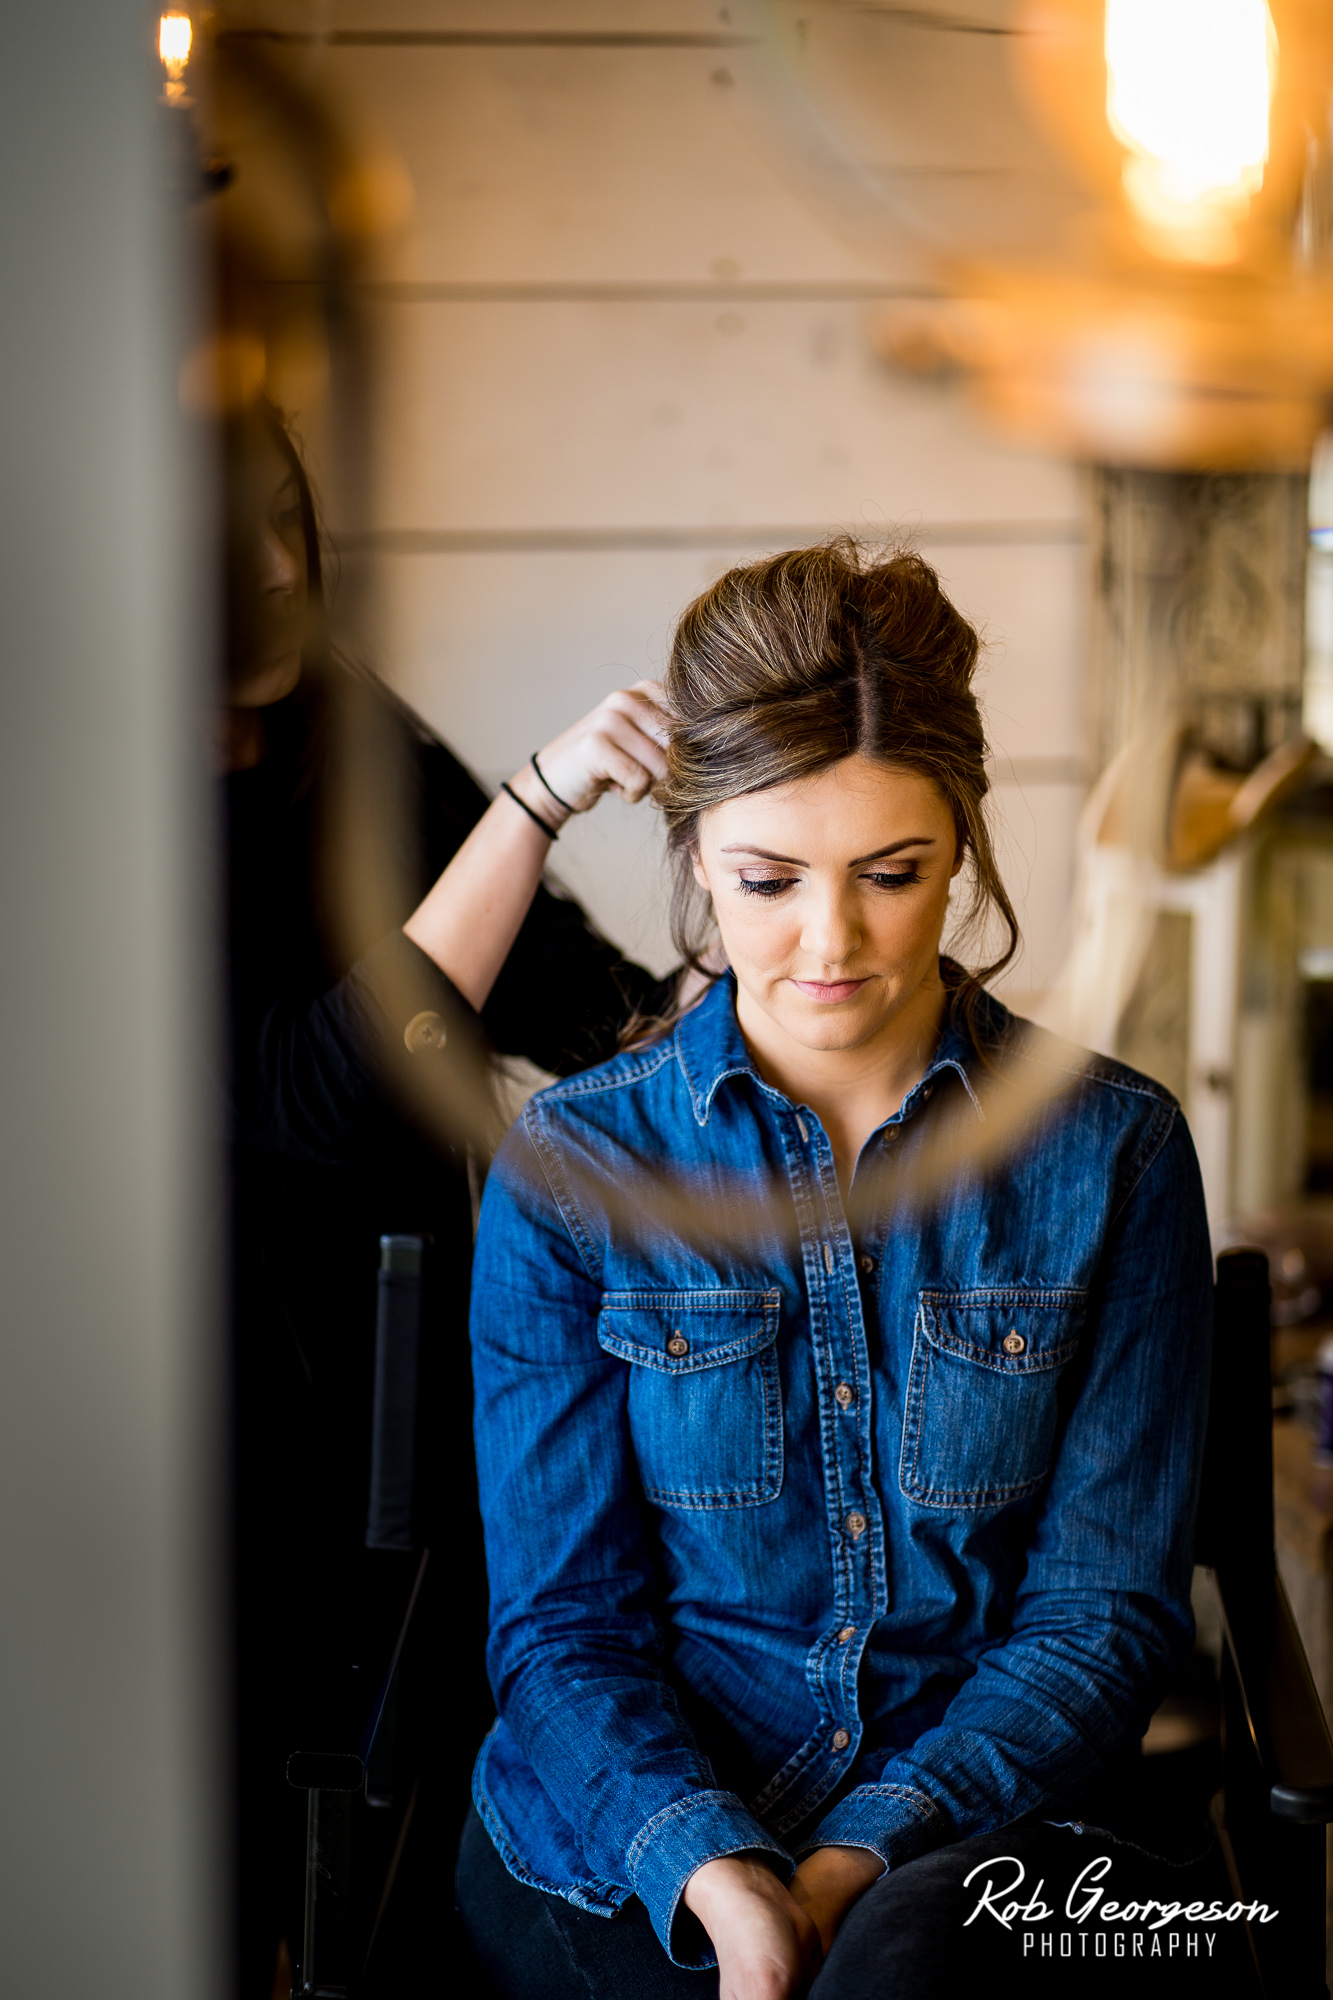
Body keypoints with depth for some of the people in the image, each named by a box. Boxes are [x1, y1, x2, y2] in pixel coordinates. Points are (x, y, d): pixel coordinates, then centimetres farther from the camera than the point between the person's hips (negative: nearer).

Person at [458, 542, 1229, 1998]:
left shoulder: (1113, 1153, 3)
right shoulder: (573, 1166, 3)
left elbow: (1107, 1611, 1)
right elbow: (564, 1622, 2)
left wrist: (863, 1860, -14)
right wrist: (715, 1872, -17)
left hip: (1000, 1827, 0)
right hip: (634, 1845, 1)